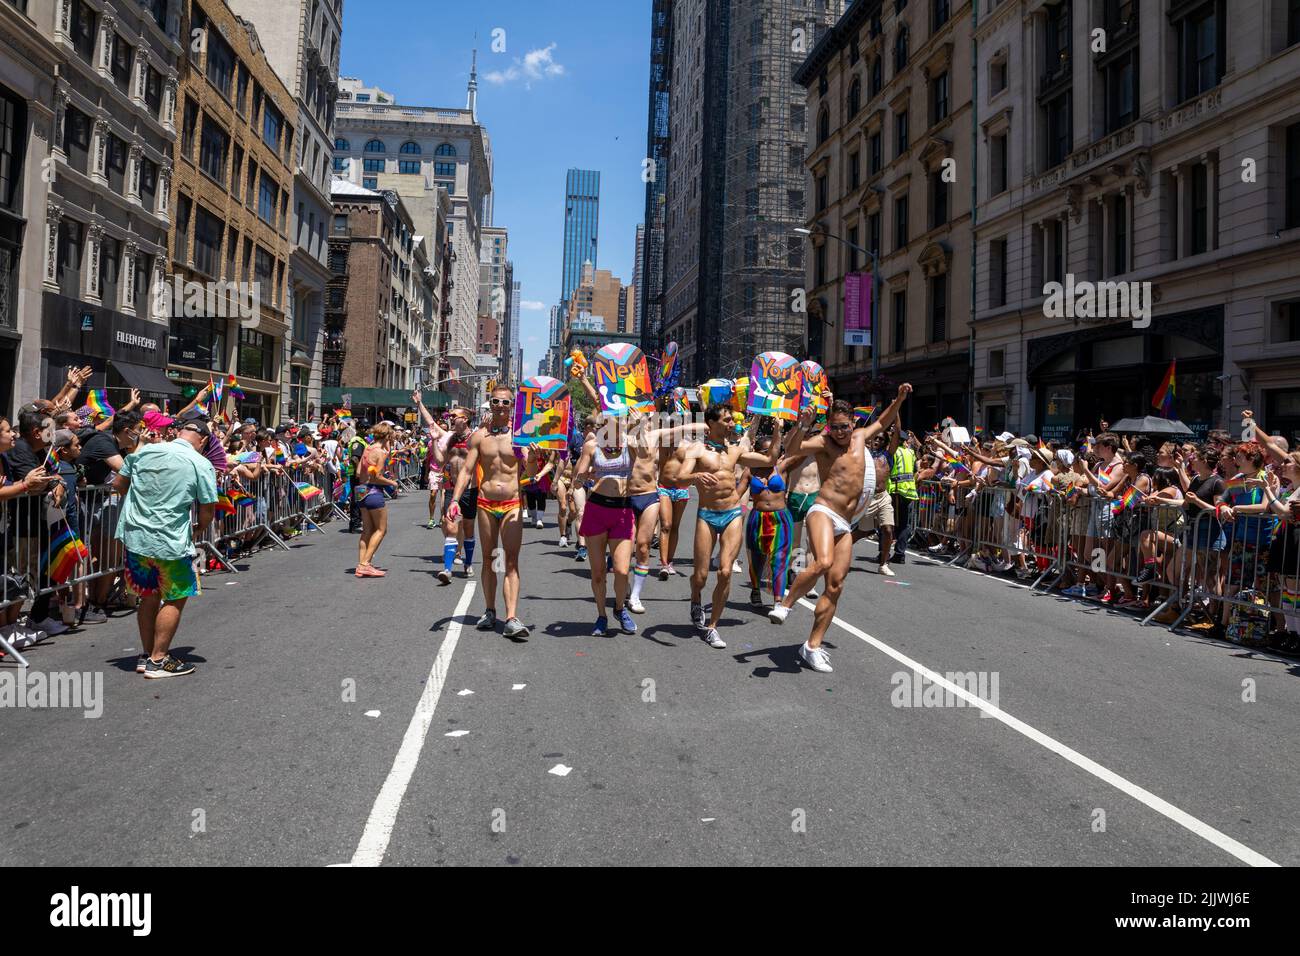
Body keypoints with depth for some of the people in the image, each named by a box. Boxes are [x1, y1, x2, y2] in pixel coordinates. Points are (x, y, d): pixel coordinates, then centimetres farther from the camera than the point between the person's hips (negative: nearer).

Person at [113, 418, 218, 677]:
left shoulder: (143, 451, 4)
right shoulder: (201, 464, -9)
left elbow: (118, 484, 13)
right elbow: (207, 512, -8)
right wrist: (197, 530, 12)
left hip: (135, 536, 6)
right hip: (170, 542, -6)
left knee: (150, 596, 19)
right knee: (176, 599, 9)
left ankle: (147, 655, 27)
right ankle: (158, 660, 9)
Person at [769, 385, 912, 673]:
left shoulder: (859, 437, 17)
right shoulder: (824, 442, -2)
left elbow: (882, 422, 35)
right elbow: (792, 450, -19)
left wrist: (900, 398, 25)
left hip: (845, 525, 7)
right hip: (823, 512, -6)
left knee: (835, 586, 1)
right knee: (823, 563, -34)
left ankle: (812, 646, 6)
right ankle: (784, 604, -14)